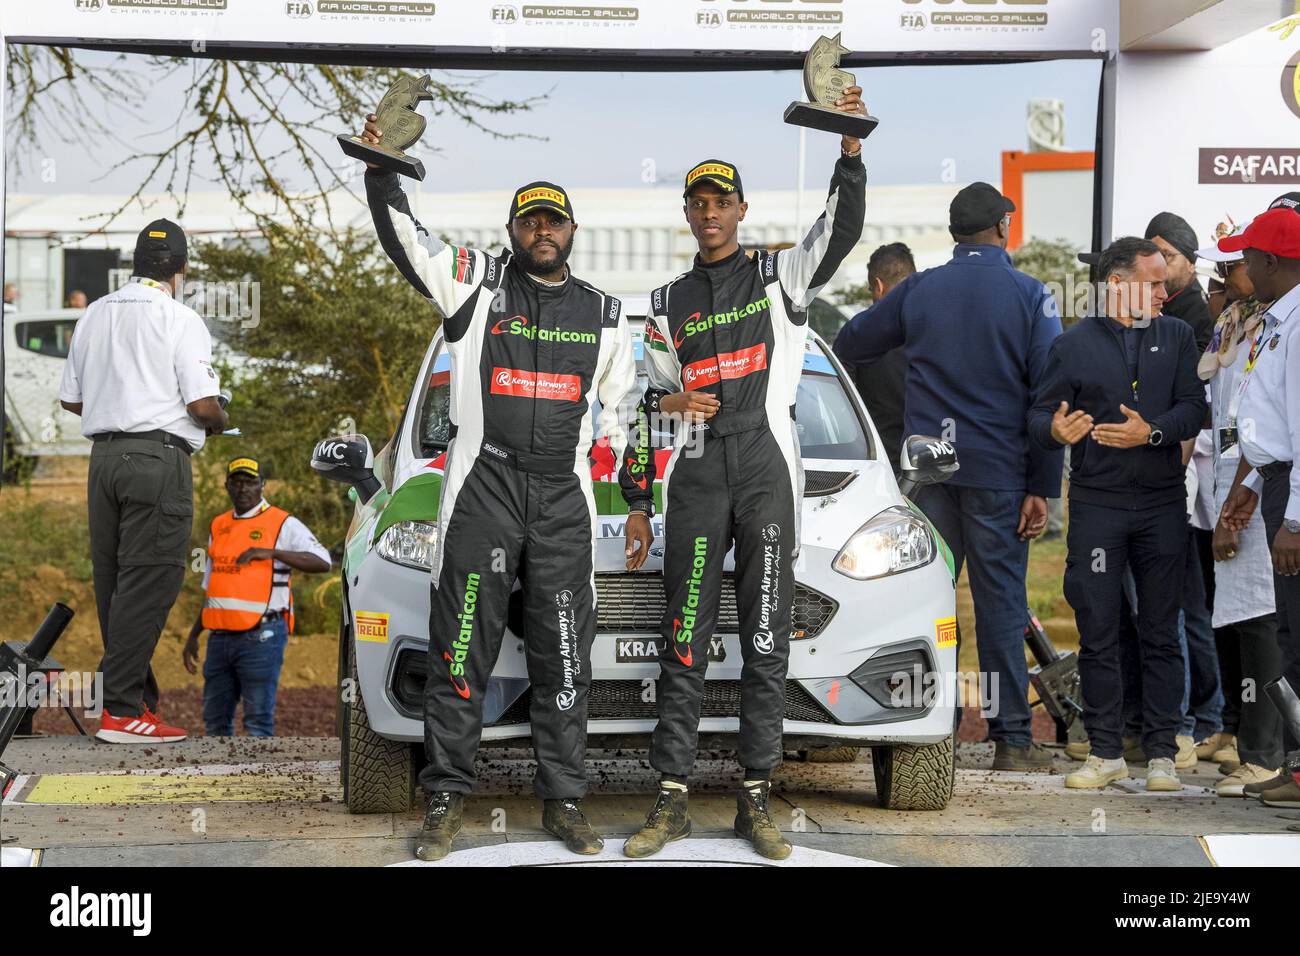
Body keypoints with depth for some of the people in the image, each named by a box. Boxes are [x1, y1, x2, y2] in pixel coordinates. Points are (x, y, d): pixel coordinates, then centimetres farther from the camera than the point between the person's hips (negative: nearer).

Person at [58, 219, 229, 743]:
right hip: (159, 456, -7)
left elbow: (70, 399, 18)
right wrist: (221, 422, 10)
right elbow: (203, 404, -12)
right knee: (147, 584, -7)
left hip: (104, 454, 7)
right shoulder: (180, 320, -6)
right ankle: (122, 709, -12)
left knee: (113, 583, 11)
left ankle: (138, 699, 16)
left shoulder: (93, 316, 14)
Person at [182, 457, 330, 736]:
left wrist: (271, 552, -20)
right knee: (215, 719, 10)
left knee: (258, 722, -7)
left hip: (261, 637, -6)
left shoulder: (283, 524, -3)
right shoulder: (219, 526, 16)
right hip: (221, 637, 7)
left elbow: (322, 562, -14)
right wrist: (193, 636, 20)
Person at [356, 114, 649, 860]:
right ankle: (449, 799, 6)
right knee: (462, 651, -1)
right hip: (484, 489, -2)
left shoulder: (604, 316, 14)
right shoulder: (477, 282, 6)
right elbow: (406, 238, -6)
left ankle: (564, 800, 12)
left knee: (565, 657, 4)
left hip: (565, 497, 2)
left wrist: (639, 504, 13)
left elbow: (624, 414, 16)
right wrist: (382, 168, -20)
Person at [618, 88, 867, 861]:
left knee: (767, 642, -1)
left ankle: (757, 802, 4)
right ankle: (673, 803, 1)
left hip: (768, 467, -2)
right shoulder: (668, 302, 17)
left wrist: (850, 147, -23)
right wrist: (668, 401, -4)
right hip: (696, 475, 2)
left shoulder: (782, 275, 8)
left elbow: (843, 229, -10)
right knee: (684, 643, -1)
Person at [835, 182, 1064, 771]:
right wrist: (1043, 487, -4)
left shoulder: (918, 291, 5)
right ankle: (1011, 740, 3)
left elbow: (848, 344, 17)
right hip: (999, 472, -2)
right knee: (1000, 602, 1)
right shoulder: (1030, 297, -3)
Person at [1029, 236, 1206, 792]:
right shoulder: (1073, 345, 5)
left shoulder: (1177, 337, 10)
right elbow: (1038, 414, 0)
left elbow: (1193, 409, 2)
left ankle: (1161, 754, 9)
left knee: (1161, 633, 3)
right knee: (1097, 632, 1)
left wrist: (1151, 432, -16)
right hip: (1096, 504, -1)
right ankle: (1106, 752, 10)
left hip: (1162, 505, 1)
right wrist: (1056, 430, -22)